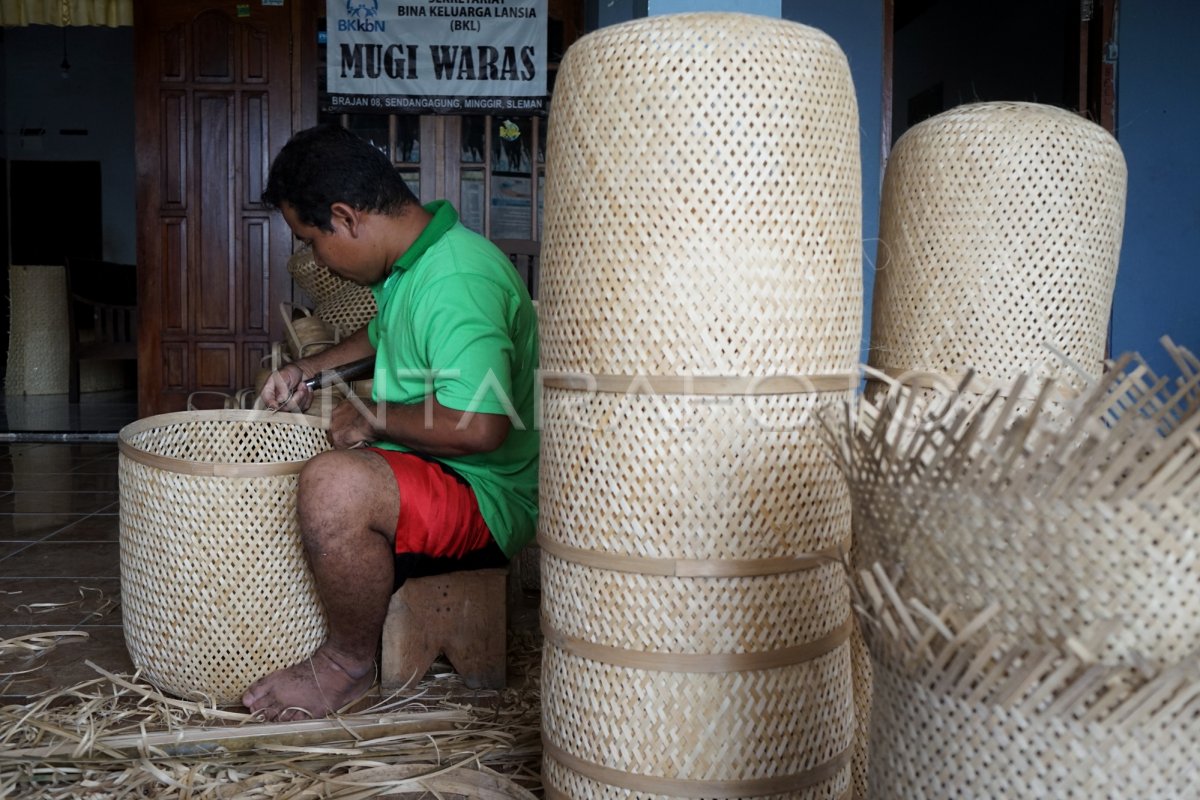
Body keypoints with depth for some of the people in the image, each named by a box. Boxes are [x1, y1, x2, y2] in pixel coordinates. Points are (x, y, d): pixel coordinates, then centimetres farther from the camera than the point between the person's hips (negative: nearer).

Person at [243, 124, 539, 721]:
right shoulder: (412, 261, 8)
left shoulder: (458, 281, -26)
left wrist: (372, 418, -21)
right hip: (418, 467, 11)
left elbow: (479, 426, -36)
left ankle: (349, 664, -12)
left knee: (334, 485, -37)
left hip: (486, 496, -11)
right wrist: (311, 369, 20)